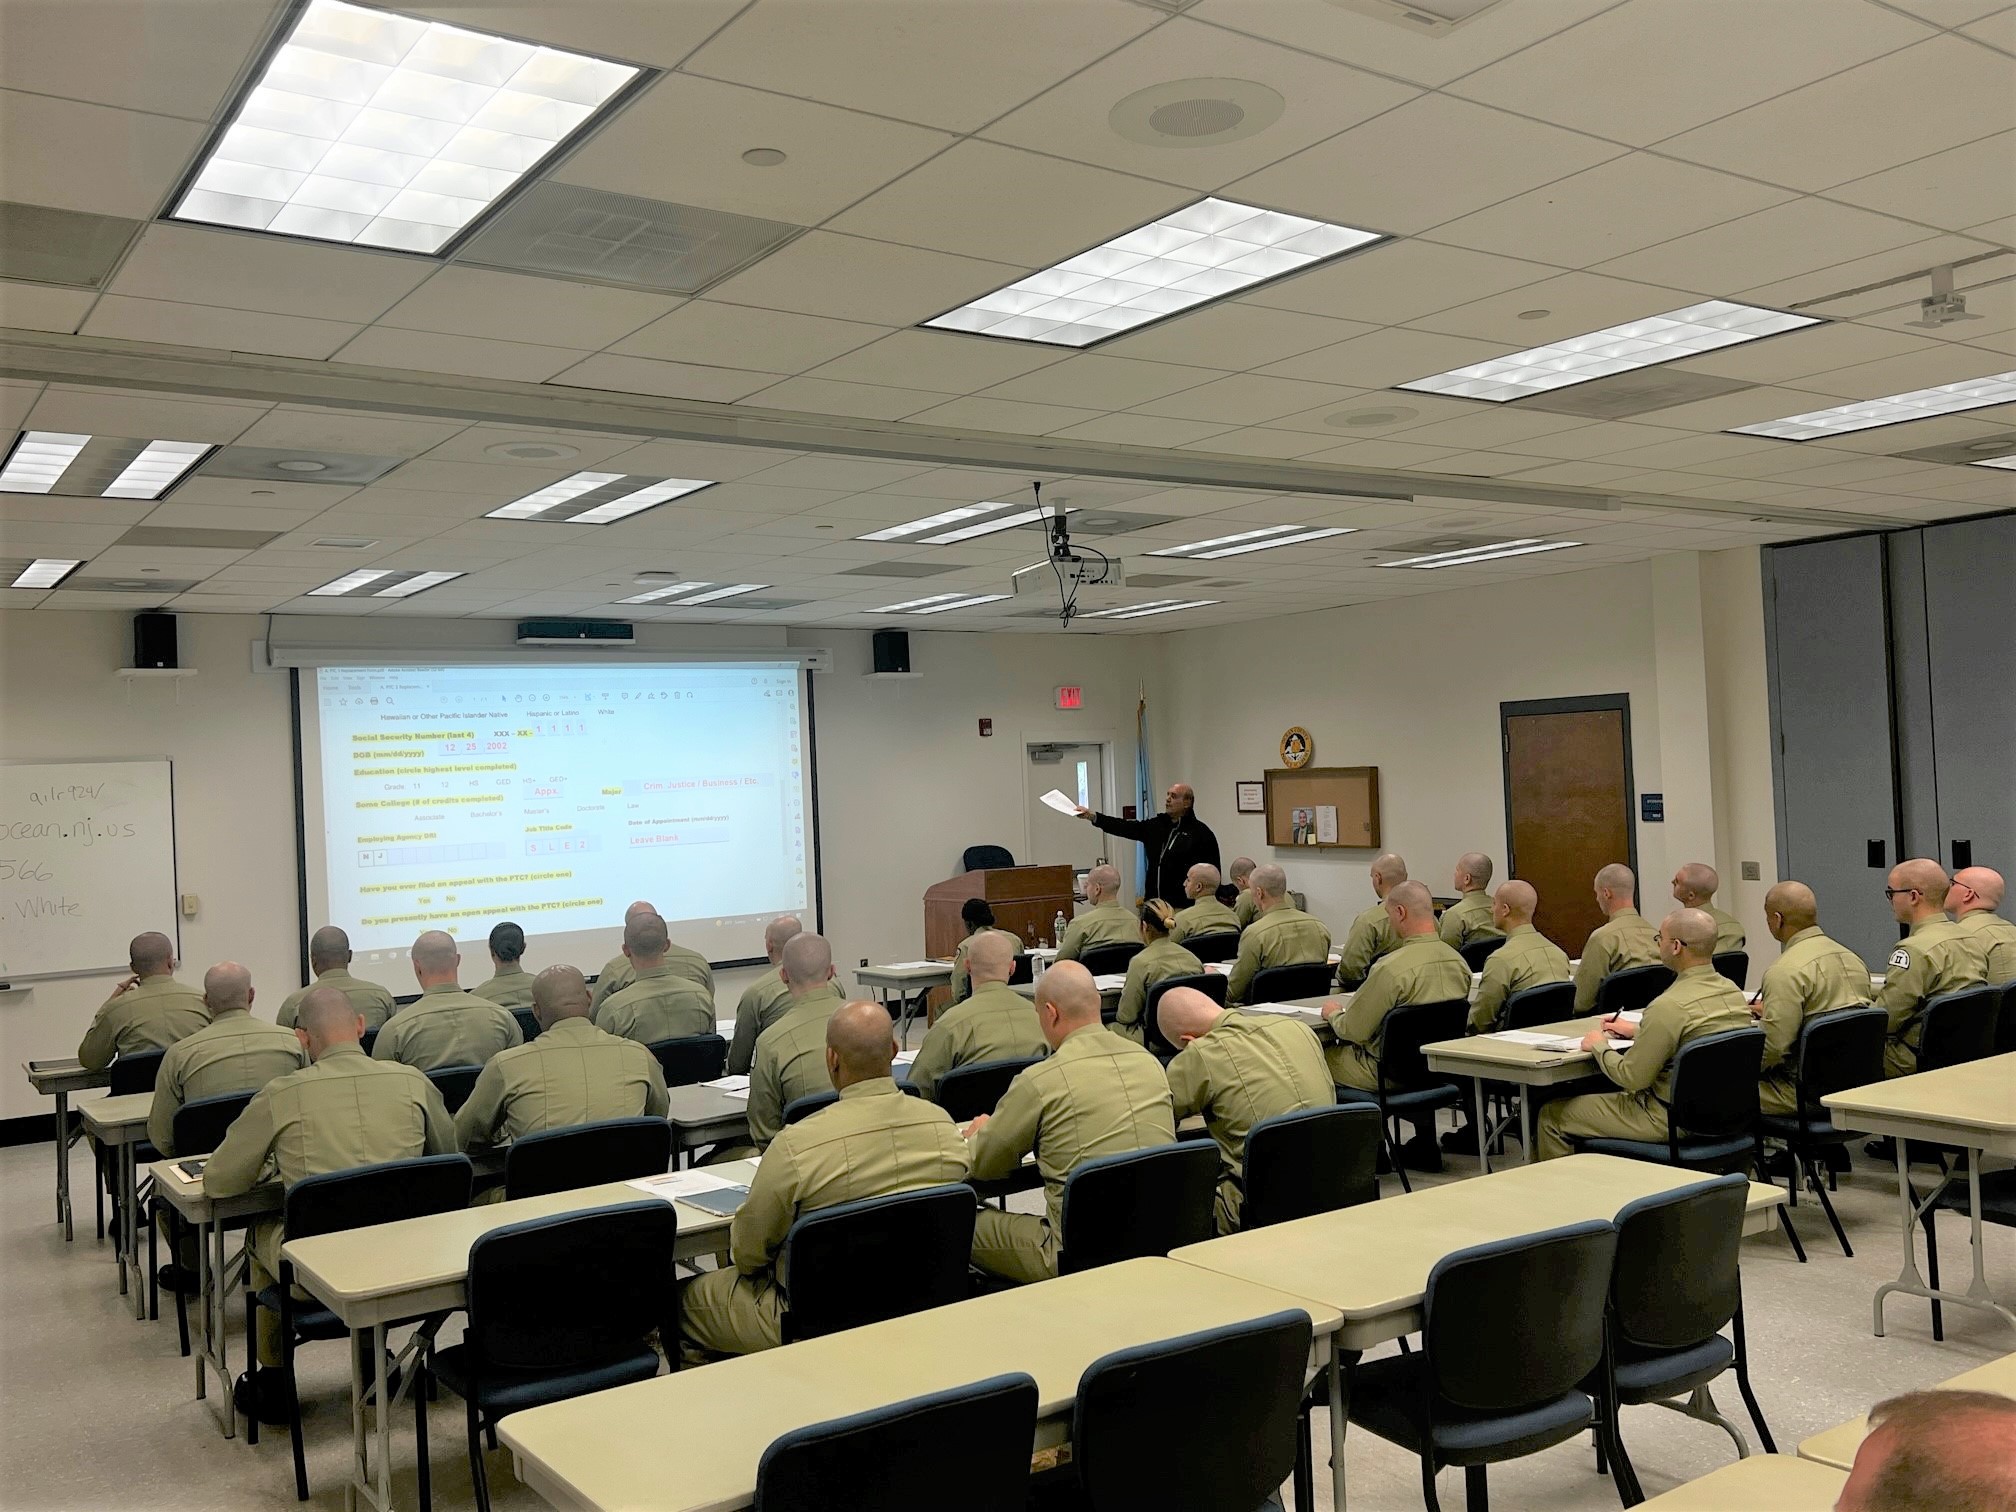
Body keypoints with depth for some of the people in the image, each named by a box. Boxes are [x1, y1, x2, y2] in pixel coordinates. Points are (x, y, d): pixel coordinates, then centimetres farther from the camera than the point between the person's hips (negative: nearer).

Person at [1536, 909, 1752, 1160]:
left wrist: (1599, 1046, -3)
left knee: (1552, 1115, 4)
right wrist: (1639, 1030, 21)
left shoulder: (1669, 1006, -26)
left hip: (1671, 1120, -9)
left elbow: (1631, 1078, -20)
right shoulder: (1733, 991, 0)